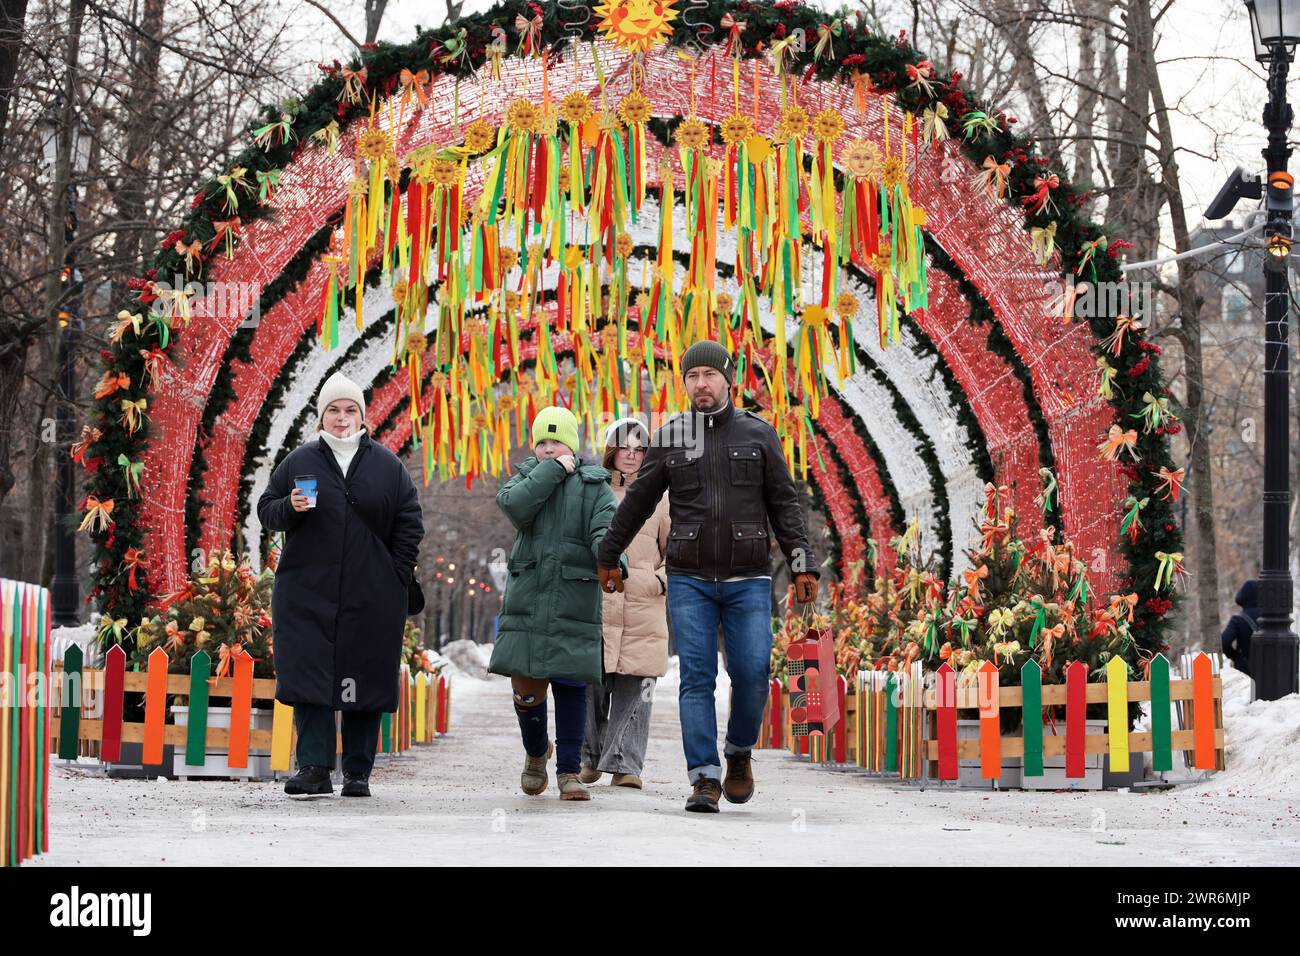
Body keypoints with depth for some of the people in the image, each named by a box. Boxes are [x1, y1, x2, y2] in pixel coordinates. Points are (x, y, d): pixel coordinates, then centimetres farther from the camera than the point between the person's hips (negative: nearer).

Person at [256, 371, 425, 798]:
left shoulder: (387, 465, 6)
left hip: (371, 598, 0)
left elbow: (410, 522, 8)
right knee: (308, 678, -7)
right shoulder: (299, 461, 7)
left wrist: (396, 575, 0)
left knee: (364, 680, 2)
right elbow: (266, 510, 10)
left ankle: (358, 772, 10)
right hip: (307, 592, 0)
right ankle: (314, 768, -6)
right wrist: (290, 507, -12)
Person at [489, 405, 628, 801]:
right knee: (525, 689, 1)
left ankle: (569, 771, 5)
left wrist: (613, 562, -31)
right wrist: (552, 471, -9)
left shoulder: (594, 485, 5)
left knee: (571, 687, -4)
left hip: (575, 602, -2)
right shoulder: (528, 476, 13)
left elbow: (604, 531, -11)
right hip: (527, 600, 2)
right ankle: (536, 753, 28)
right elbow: (513, 505, -9)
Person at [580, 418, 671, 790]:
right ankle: (592, 756, 22)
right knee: (592, 689, 1)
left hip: (644, 610, 0)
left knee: (635, 690, -4)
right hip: (597, 607, 0)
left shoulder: (659, 497, 10)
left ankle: (625, 764, 2)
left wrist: (662, 579, 0)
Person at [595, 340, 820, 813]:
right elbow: (636, 504, 15)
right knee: (696, 678, -6)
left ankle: (739, 752, 17)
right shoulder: (670, 438, 6)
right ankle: (704, 780, -6)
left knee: (751, 673, -10)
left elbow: (784, 505, 4)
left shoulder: (759, 434, 4)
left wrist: (802, 565, -4)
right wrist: (607, 558, 21)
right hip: (690, 580, 1)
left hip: (748, 581, 0)